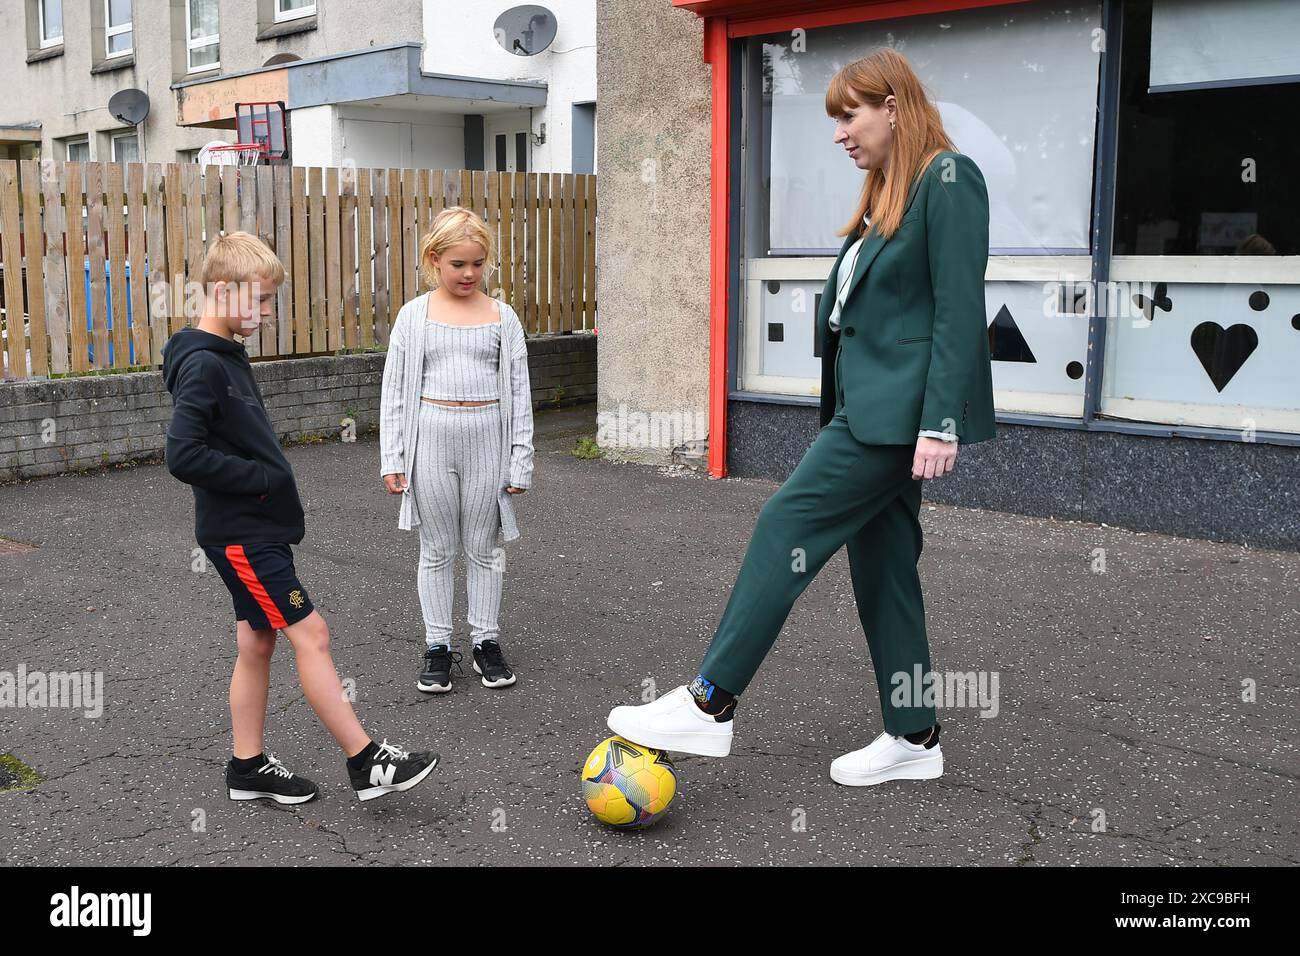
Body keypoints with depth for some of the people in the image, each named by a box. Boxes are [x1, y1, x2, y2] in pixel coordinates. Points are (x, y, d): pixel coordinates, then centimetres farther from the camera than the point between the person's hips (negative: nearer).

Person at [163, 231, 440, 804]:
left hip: (255, 530, 9)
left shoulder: (228, 356, 13)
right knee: (311, 634, -8)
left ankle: (249, 768, 23)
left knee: (257, 644, 13)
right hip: (239, 534, -9)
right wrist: (261, 478, -18)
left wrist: (268, 478, 12)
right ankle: (367, 762, -2)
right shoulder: (202, 365, -18)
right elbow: (183, 456, -26)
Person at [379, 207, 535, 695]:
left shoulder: (502, 317, 2)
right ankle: (438, 646, 19)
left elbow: (519, 391, 3)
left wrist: (520, 461, -1)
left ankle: (486, 640, 22)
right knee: (437, 549, 9)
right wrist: (392, 459, -2)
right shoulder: (414, 315, 1)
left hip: (487, 438, 0)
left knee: (483, 548, 9)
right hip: (431, 438, 0)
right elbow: (394, 390, 3)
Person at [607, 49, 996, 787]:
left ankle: (710, 705, -5)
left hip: (902, 409, -10)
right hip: (871, 405, 10)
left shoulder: (948, 179, -8)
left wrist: (940, 423, -21)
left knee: (789, 523, -11)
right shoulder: (887, 195, 19)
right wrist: (841, 413, 13)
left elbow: (958, 308, -16)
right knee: (881, 562, 9)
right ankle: (914, 739, 18)